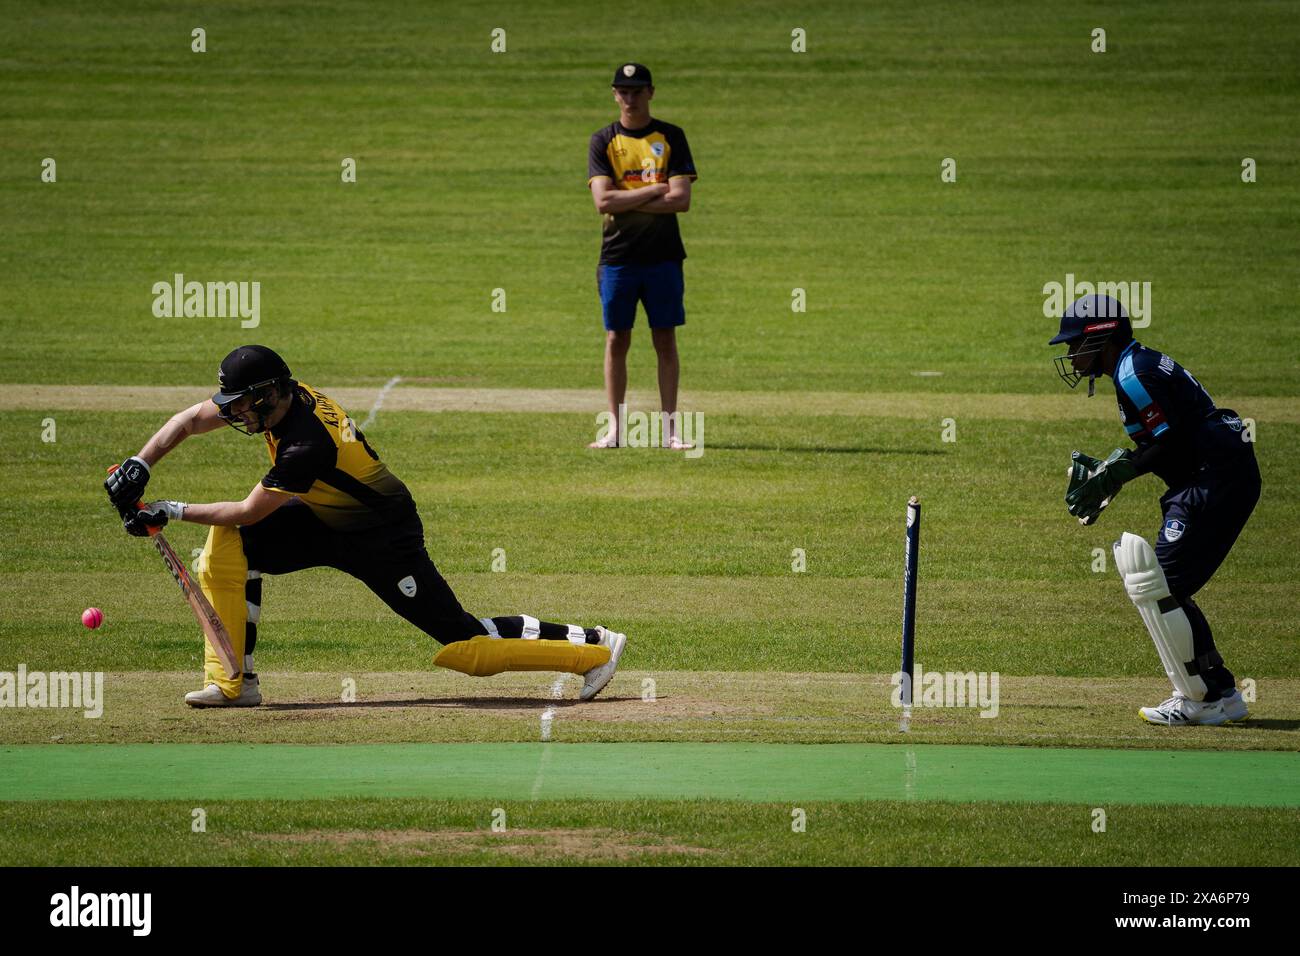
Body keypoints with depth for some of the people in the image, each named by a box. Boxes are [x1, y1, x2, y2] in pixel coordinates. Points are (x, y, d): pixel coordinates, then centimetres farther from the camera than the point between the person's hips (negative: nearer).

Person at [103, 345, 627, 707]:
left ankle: (593, 644, 4)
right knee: (227, 544, -7)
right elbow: (191, 418, 0)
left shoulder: (306, 445, -34)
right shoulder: (281, 393, -10)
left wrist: (172, 511, -18)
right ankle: (234, 682, -4)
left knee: (461, 637, -9)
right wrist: (139, 466, -12)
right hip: (327, 522, 9)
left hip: (383, 541, -9)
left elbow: (249, 512, -26)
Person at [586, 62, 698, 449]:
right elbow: (603, 201, -10)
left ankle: (670, 427, 4)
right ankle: (615, 428, 6)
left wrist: (626, 202, -12)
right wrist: (655, 190, -12)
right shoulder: (603, 141, 4)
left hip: (662, 256, 0)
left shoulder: (671, 137, 3)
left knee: (665, 340, 1)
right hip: (617, 256, 0)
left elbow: (681, 199, -8)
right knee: (616, 340, 2)